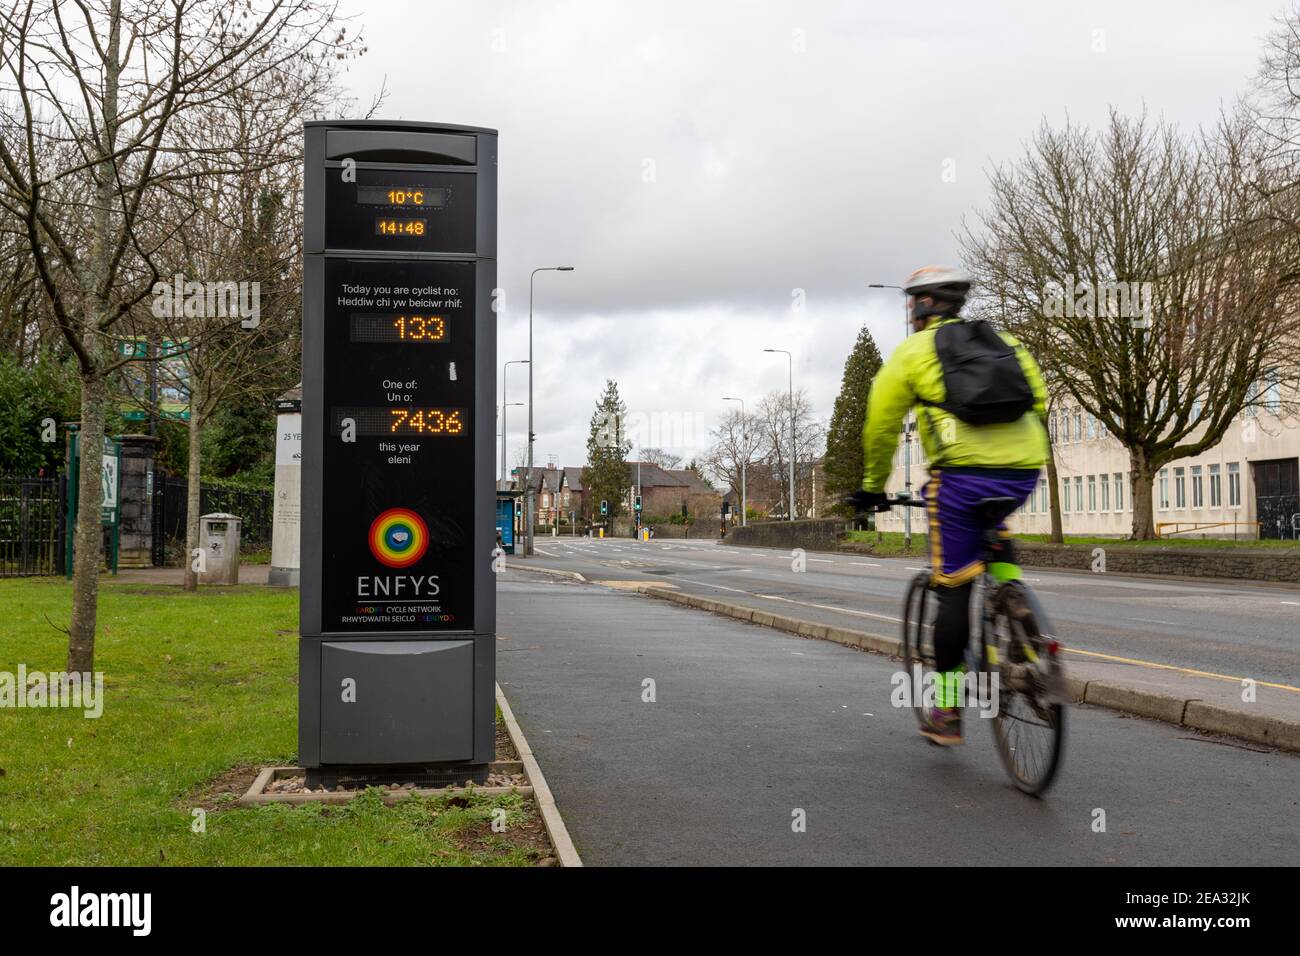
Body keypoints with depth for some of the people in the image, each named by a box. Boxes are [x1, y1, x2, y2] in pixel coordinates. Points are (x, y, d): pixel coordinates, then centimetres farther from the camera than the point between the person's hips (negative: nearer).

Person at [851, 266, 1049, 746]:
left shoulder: (911, 352, 13)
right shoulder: (1005, 342, 24)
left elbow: (881, 427, 13)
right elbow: (1039, 406, 23)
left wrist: (872, 487, 26)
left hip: (962, 475, -4)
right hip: (1023, 471, 4)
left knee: (953, 588, 5)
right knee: (991, 529, 37)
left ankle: (946, 710, 11)